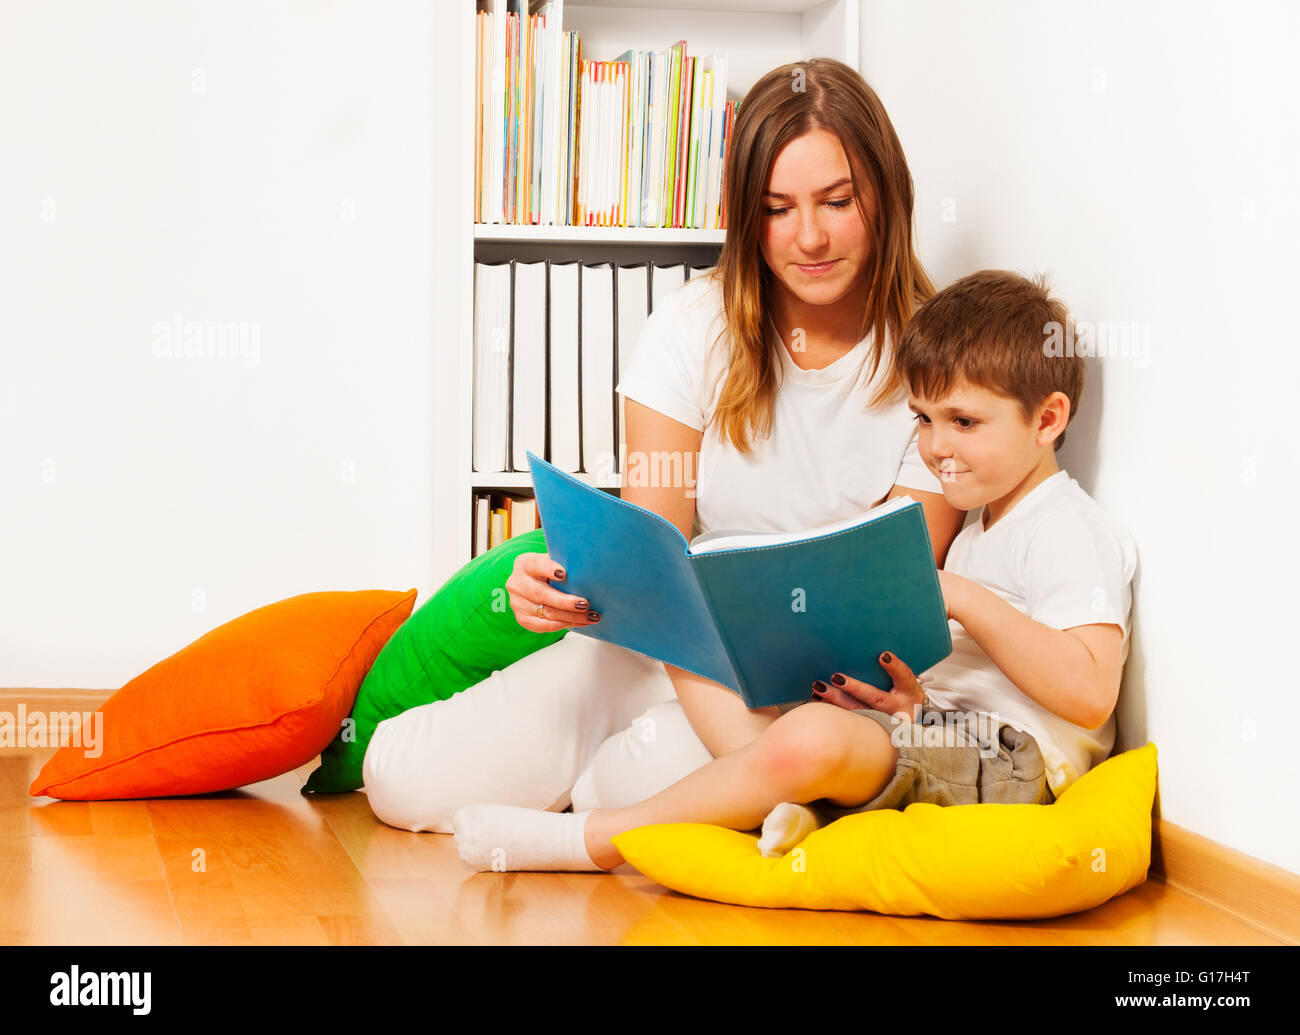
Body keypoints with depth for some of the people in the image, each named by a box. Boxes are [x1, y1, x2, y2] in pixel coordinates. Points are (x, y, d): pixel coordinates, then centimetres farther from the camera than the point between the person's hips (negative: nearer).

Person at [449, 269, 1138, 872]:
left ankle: (591, 841, -20)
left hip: (1006, 761, -12)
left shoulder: (1067, 529, -8)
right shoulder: (980, 532, 25)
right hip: (952, 737, 12)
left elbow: (1088, 694, -22)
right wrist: (913, 700, 1)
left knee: (811, 737, -31)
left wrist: (963, 599, -22)